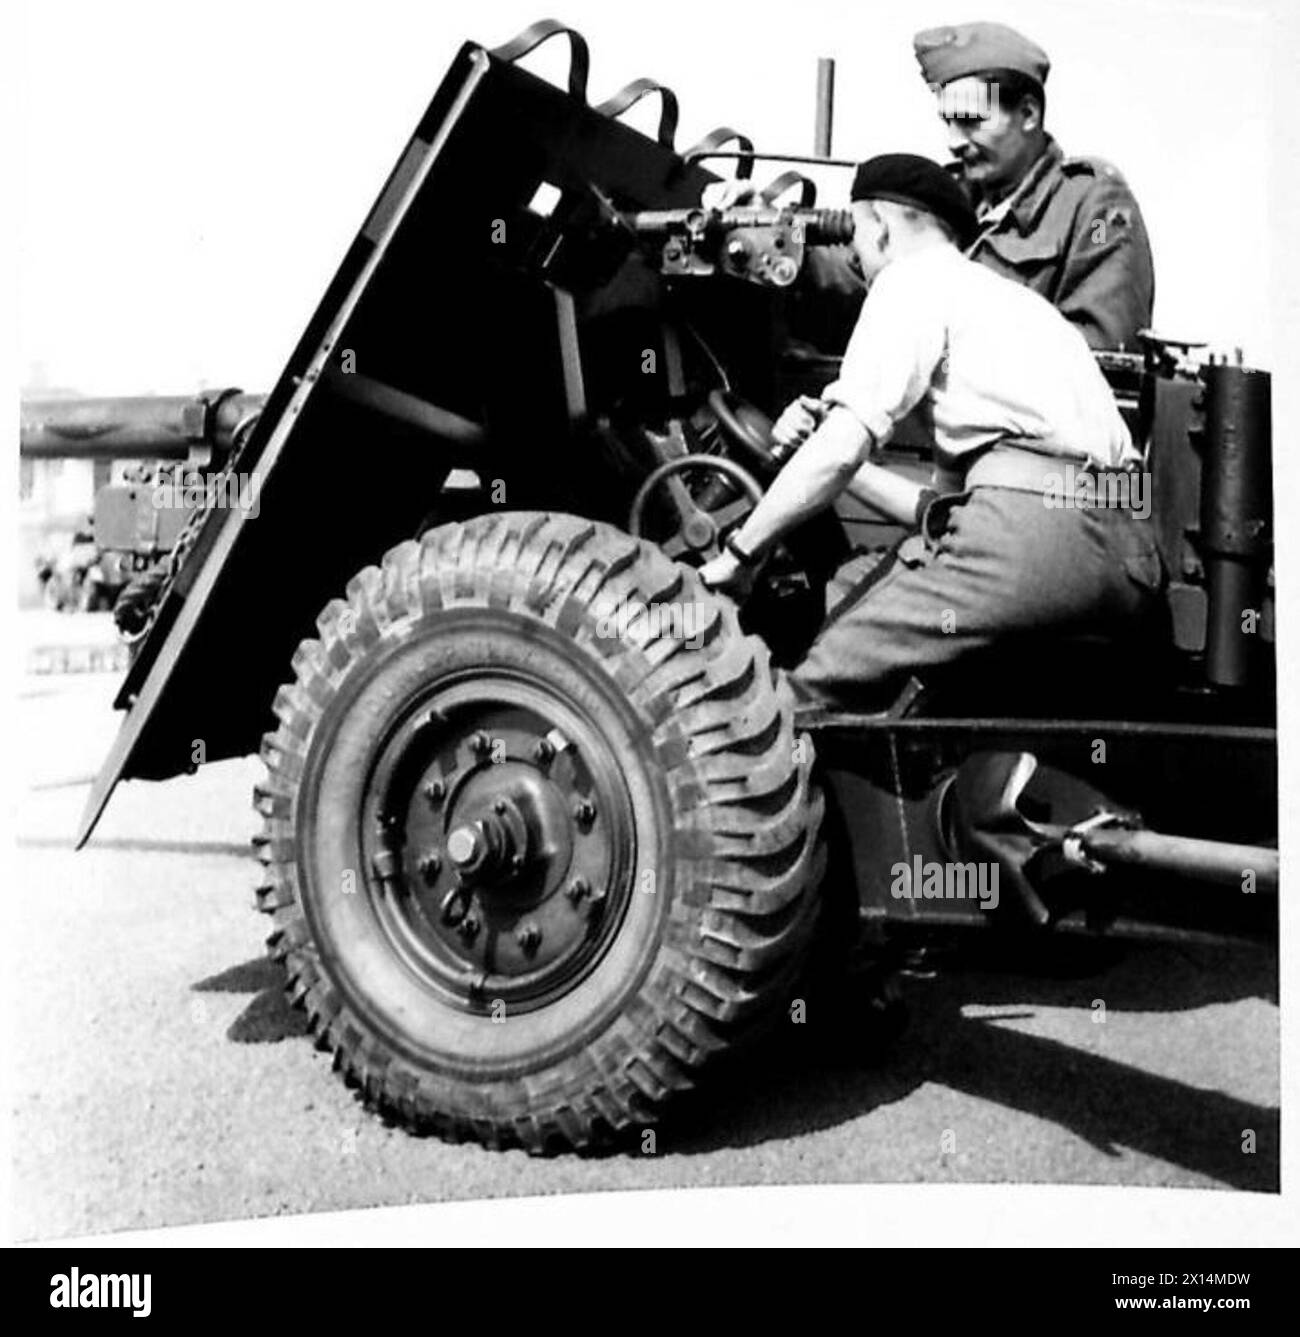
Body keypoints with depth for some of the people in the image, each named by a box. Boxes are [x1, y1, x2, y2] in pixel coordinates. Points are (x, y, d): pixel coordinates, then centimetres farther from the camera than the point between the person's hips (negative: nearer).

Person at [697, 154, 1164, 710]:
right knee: (855, 582, 20)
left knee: (815, 689, -4)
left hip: (1033, 524, -9)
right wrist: (824, 446, 27)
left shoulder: (914, 277, 7)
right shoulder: (1003, 295, 33)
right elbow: (942, 505, 28)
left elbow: (843, 449, -5)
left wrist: (737, 556, 4)